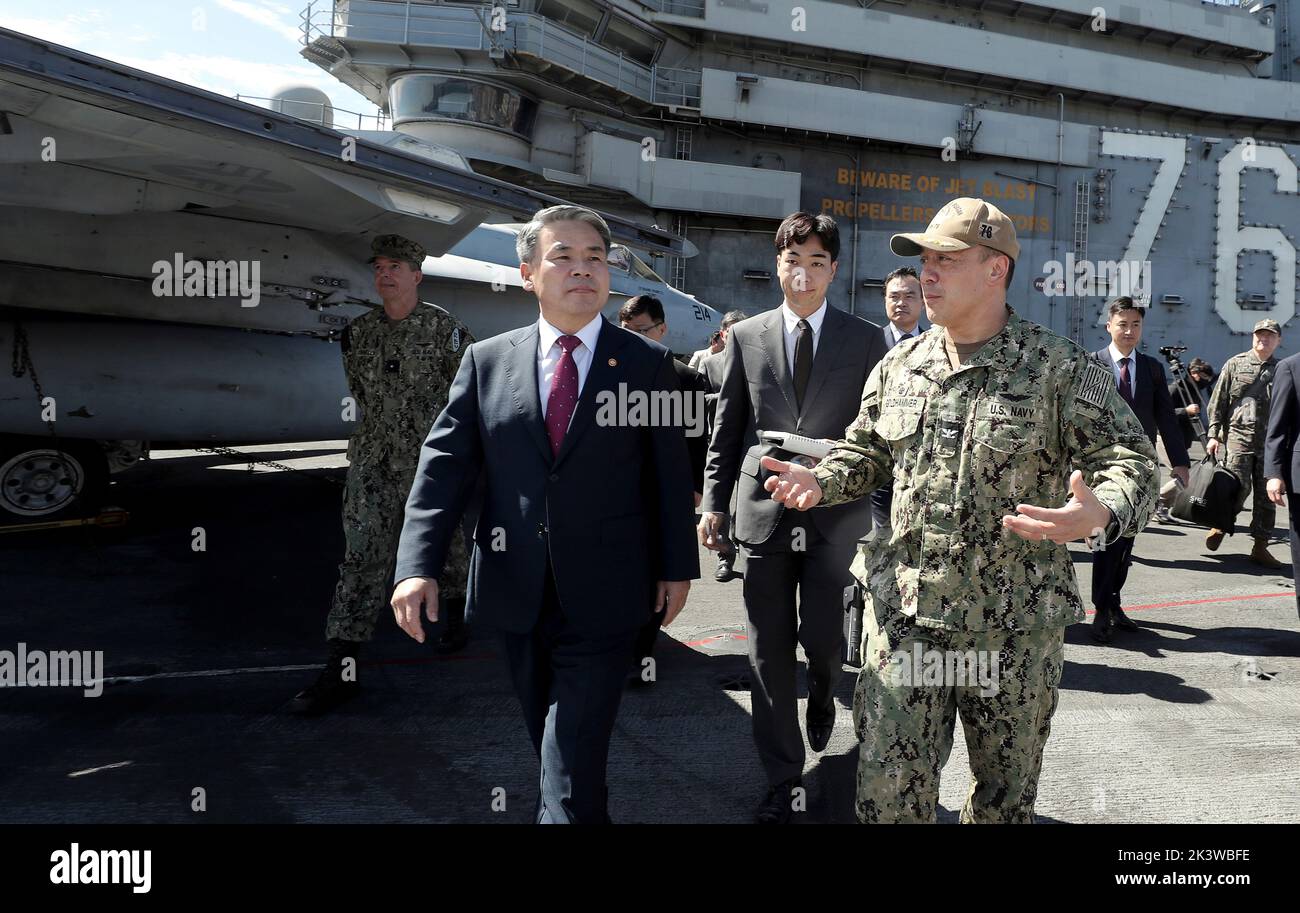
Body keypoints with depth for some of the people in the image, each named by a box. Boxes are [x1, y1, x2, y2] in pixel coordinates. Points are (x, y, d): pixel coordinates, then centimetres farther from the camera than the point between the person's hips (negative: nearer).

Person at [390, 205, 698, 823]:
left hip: (602, 595, -3)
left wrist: (676, 566, 3)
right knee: (549, 741, 19)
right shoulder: (486, 361, 3)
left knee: (573, 767, -5)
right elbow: (444, 465, -2)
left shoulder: (647, 363, -1)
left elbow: (670, 472, 2)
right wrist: (418, 564, -12)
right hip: (514, 592, 3)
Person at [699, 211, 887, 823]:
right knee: (769, 651, 6)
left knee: (823, 637, 2)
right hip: (763, 512, 1)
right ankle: (783, 779, 21)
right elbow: (726, 430, 8)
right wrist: (714, 502, 3)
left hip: (836, 513, -1)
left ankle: (822, 697, 41)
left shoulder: (866, 341, 4)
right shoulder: (745, 338, 7)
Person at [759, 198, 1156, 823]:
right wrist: (819, 481, -2)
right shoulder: (898, 366, 6)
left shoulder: (1063, 370, -8)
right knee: (888, 792, 4)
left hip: (1015, 629, -2)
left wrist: (1097, 515, -30)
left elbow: (1130, 461, -9)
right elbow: (866, 452, 18)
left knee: (1005, 796, 17)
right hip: (903, 614, 3)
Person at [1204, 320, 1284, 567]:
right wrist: (1214, 435, -2)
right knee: (1239, 488, -12)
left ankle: (1260, 547, 11)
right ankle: (1221, 526, 15)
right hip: (1239, 435, -3)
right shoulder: (1235, 364, 5)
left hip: (1270, 442, 3)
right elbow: (1217, 402, 5)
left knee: (1266, 496, 3)